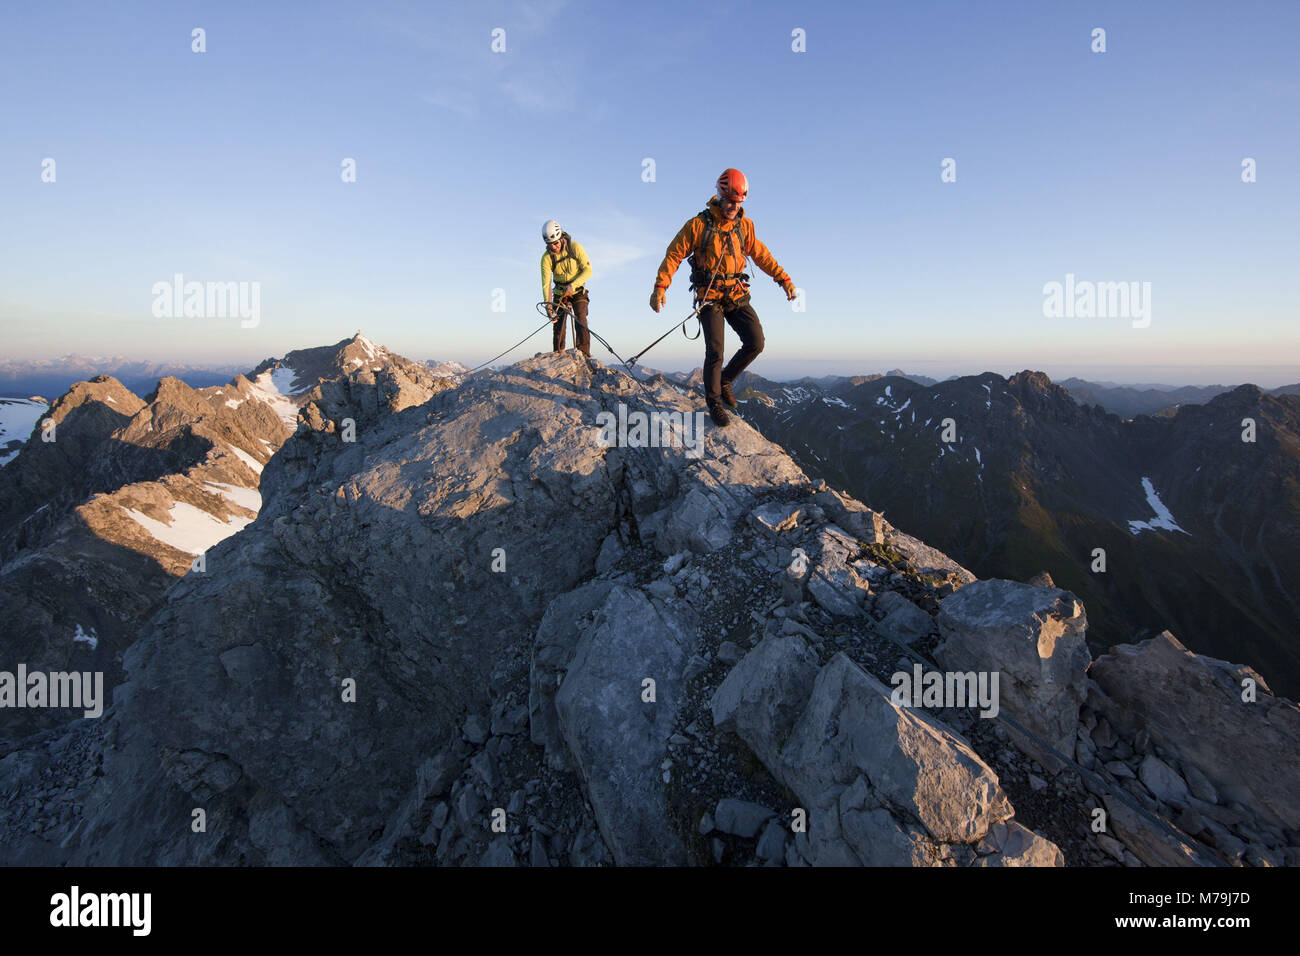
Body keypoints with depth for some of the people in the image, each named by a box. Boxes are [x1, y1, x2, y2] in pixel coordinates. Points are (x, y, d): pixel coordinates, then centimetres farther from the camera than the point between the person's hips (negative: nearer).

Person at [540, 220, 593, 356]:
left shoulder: (575, 247, -17)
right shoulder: (546, 258, -15)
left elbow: (588, 270, -18)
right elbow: (546, 283, -19)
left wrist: (572, 286, -29)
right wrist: (548, 306, -30)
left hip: (578, 291, -1)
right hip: (560, 293, 2)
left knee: (581, 320, -17)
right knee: (558, 323, -6)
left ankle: (585, 354, -20)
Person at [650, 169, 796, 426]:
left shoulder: (744, 225, 6)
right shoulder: (698, 224, -6)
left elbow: (761, 255, 16)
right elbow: (674, 254, -5)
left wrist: (784, 278, 13)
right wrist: (660, 286, -15)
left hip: (737, 296, 5)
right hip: (710, 296, -4)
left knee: (755, 343, -6)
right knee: (715, 350, -12)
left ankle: (724, 380, 17)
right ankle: (714, 402, 6)